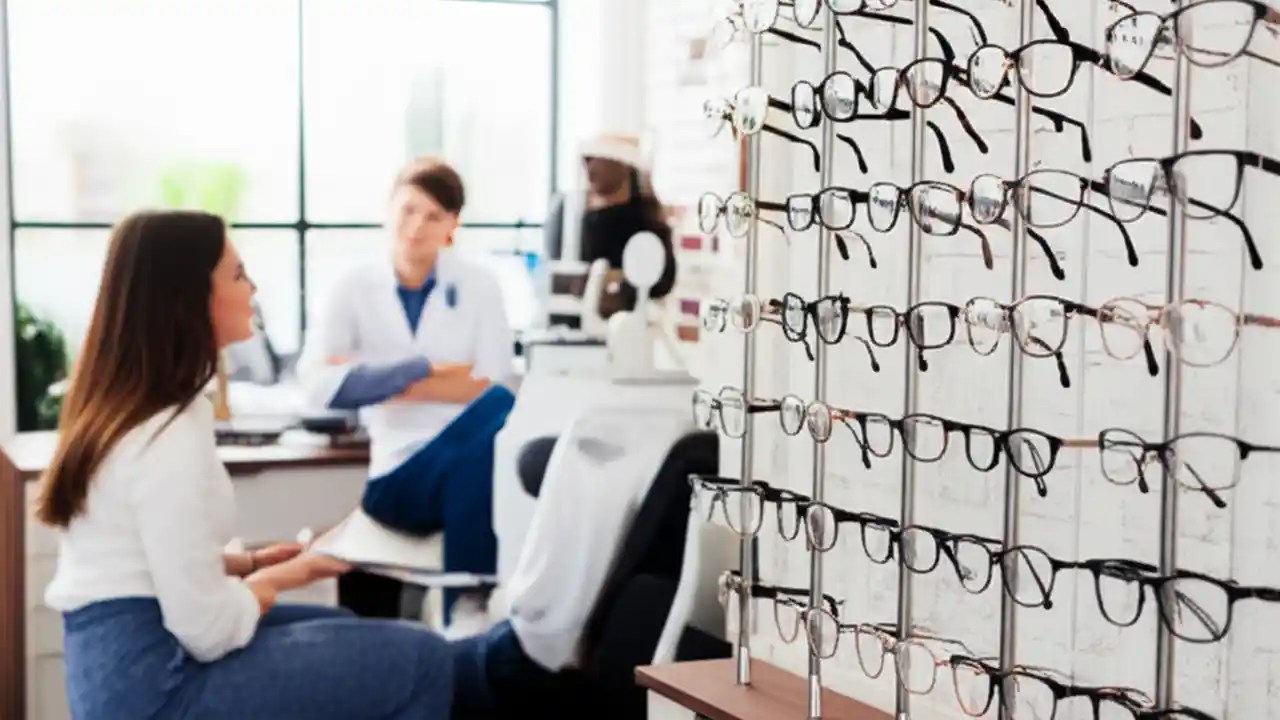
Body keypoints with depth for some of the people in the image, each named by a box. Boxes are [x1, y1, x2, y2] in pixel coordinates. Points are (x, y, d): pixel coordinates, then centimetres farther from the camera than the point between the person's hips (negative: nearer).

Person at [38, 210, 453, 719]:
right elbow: (207, 630, -22)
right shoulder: (171, 432, -21)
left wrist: (251, 563, 11)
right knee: (420, 660, -9)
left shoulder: (118, 402, 10)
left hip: (122, 656, 10)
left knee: (337, 627, 27)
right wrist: (278, 578, -3)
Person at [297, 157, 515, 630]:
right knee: (467, 470, -35)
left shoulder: (478, 285, 7)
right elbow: (319, 383, -11)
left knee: (500, 406, -33)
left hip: (474, 455, 2)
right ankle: (466, 606, -18)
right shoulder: (355, 288, 5)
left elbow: (491, 385, -6)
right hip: (398, 471, -2)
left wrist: (377, 382, -11)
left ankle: (470, 602, -26)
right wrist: (424, 369, -12)